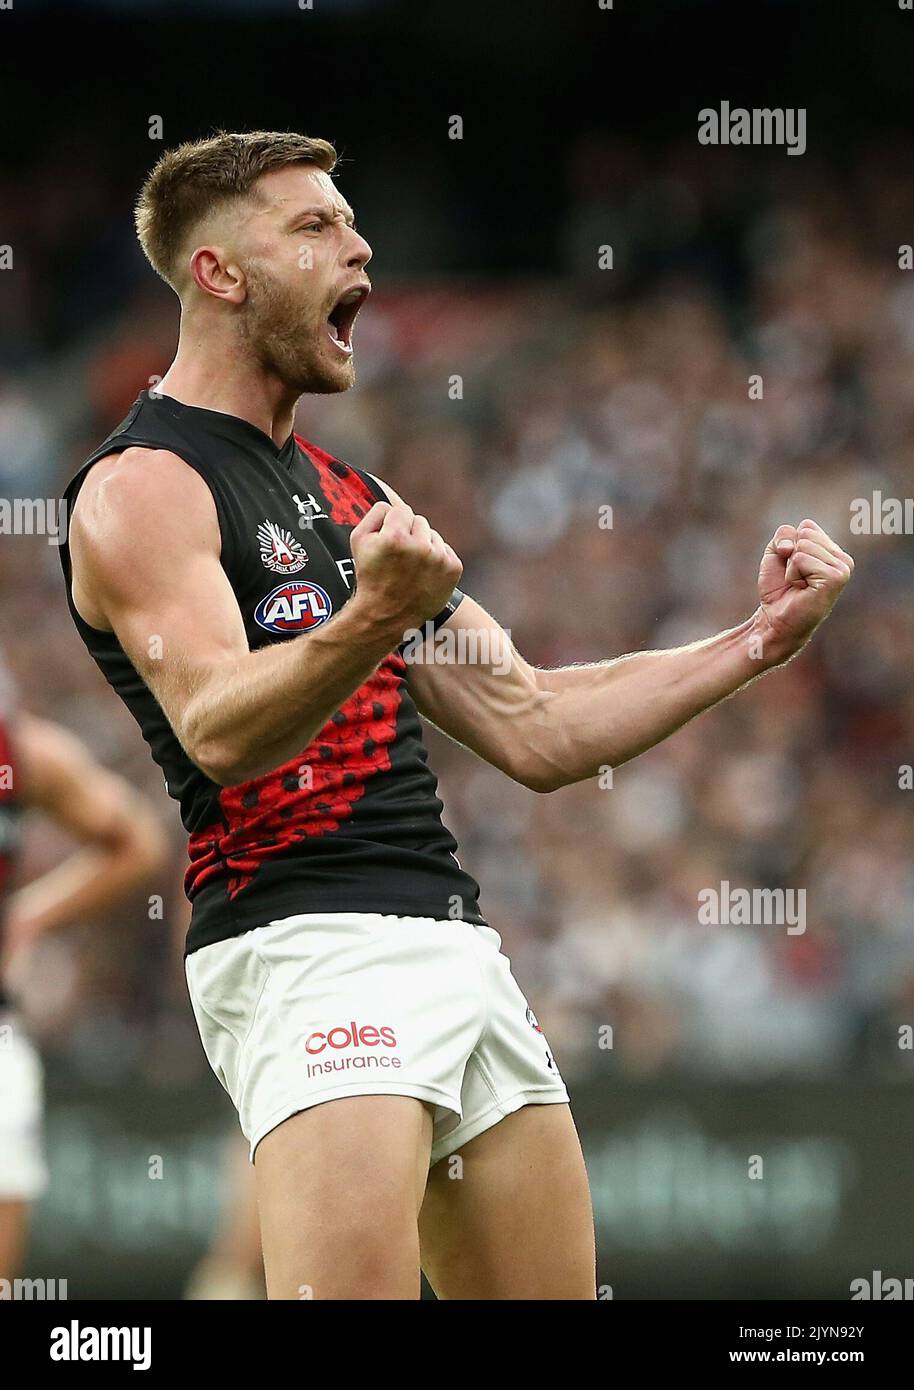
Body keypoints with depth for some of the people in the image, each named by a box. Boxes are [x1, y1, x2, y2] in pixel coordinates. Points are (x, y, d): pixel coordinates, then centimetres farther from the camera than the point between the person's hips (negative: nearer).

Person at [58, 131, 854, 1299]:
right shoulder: (143, 488, -3)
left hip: (454, 938, 9)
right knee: (348, 1291, -23)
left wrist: (759, 640, 19)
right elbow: (220, 733, -19)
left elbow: (532, 731, 24)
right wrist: (373, 619, -37)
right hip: (305, 942, -8)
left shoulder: (350, 495, 24)